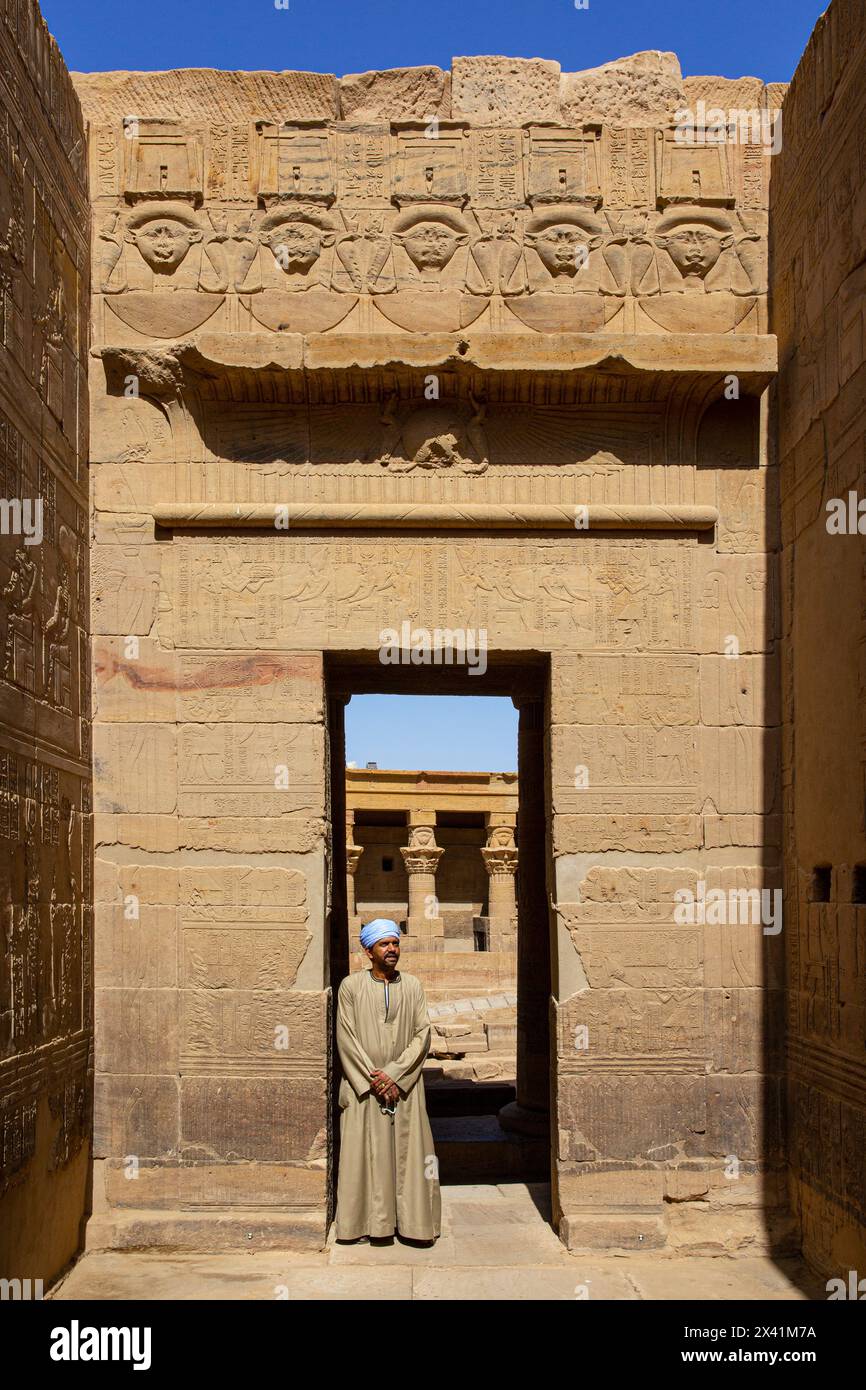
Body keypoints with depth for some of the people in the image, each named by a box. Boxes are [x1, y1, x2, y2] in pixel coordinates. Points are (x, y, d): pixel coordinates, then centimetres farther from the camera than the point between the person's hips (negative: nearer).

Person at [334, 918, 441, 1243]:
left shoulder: (412, 986, 6)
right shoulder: (351, 986, 0)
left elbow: (422, 1034, 1)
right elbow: (346, 1038, -5)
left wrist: (394, 1074, -10)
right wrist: (373, 1079, -12)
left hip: (404, 1086, 2)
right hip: (362, 1087, -2)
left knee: (408, 1152, 1)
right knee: (364, 1153, -1)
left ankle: (412, 1222, 8)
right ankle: (365, 1223, 7)